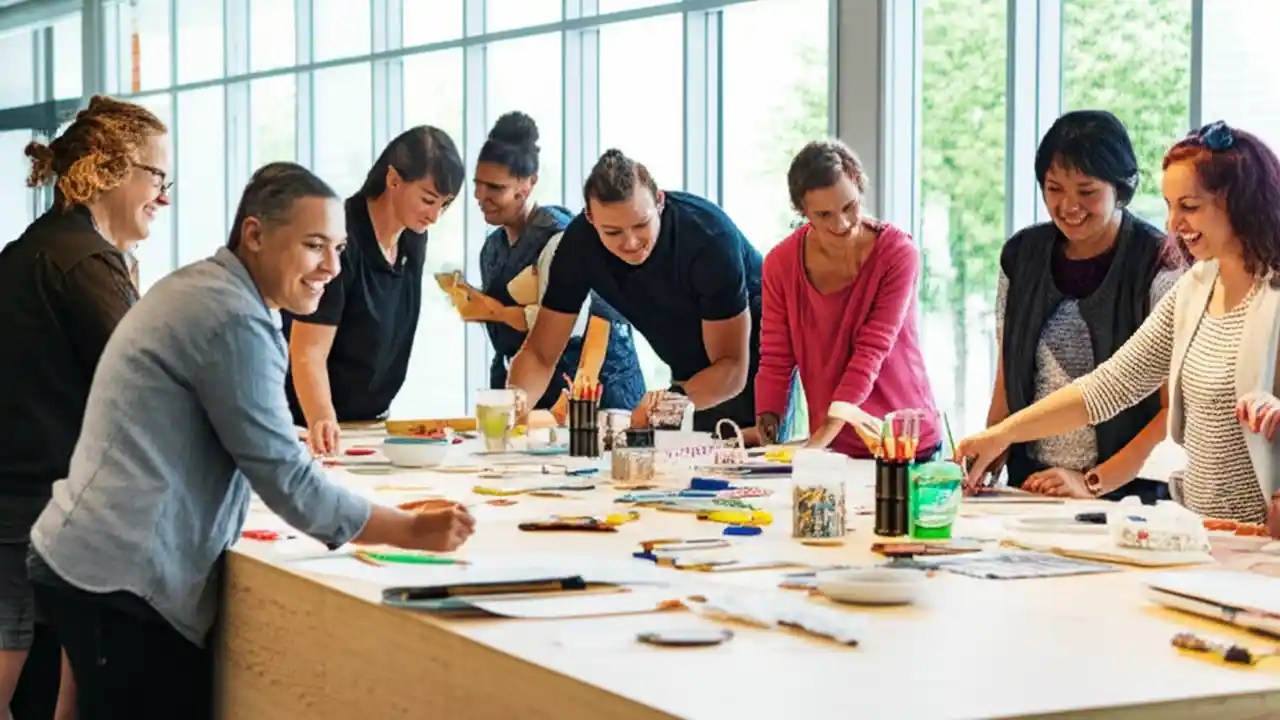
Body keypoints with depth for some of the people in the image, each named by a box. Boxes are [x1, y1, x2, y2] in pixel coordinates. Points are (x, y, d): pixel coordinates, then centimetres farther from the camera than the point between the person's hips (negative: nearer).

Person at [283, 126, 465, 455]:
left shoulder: (413, 238, 3)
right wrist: (322, 422, -37)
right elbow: (308, 353, -22)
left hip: (370, 420, 7)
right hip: (311, 427, -7)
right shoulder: (341, 241, -20)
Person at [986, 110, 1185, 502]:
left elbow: (1175, 409, -9)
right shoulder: (1022, 257, 10)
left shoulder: (1158, 264, -6)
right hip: (1029, 484, 5)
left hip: (1127, 491, -5)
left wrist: (1093, 483, -13)